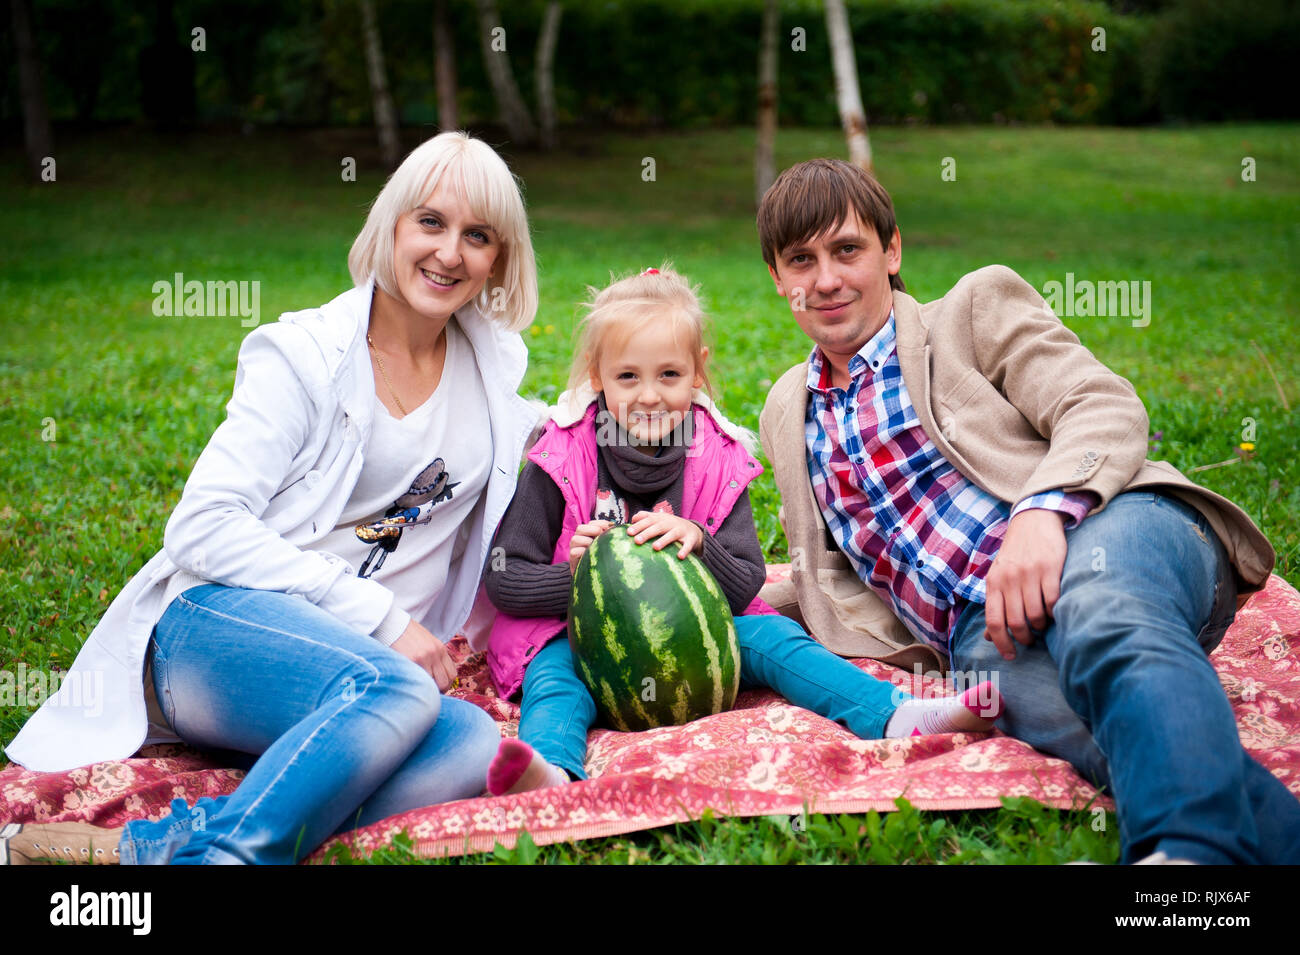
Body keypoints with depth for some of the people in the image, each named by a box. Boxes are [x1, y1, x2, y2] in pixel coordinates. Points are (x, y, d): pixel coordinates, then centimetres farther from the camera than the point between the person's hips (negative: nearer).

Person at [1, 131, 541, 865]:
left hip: (364, 669, 5)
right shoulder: (307, 353, -3)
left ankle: (158, 844, -32)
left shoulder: (493, 363, 13)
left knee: (473, 747, -32)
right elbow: (203, 528, -11)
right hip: (219, 623, -5)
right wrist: (379, 618, -16)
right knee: (395, 691, -39)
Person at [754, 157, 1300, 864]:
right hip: (983, 634, 3)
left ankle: (1197, 845, -57)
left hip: (1106, 527, -2)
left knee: (1099, 614, -43)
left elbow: (1107, 409, 0)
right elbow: (831, 581, 33)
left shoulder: (978, 305, 15)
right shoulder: (787, 412, 28)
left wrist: (1043, 511, -21)